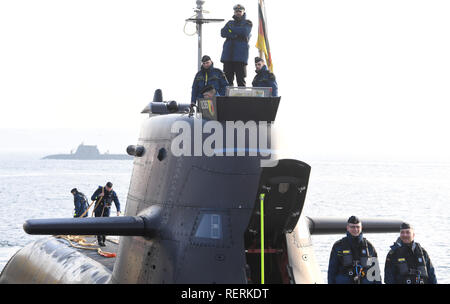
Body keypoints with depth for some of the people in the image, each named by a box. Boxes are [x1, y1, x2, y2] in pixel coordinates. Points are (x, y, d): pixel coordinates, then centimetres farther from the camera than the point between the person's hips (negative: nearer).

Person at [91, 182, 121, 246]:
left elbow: (117, 203, -5)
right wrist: (98, 195, -24)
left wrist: (118, 211, -21)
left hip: (106, 211, 2)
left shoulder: (113, 193, -4)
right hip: (98, 210, -2)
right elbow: (92, 198, -6)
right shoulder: (100, 190, -8)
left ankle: (103, 241, 6)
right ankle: (100, 240, -7)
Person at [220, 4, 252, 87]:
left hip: (240, 55, -4)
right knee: (227, 79, -1)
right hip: (228, 54, 4)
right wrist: (235, 35, -9)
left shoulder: (247, 23, 12)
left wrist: (231, 29, 1)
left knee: (241, 80, -7)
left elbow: (244, 31, -10)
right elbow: (223, 33, 5)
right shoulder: (230, 23, 22)